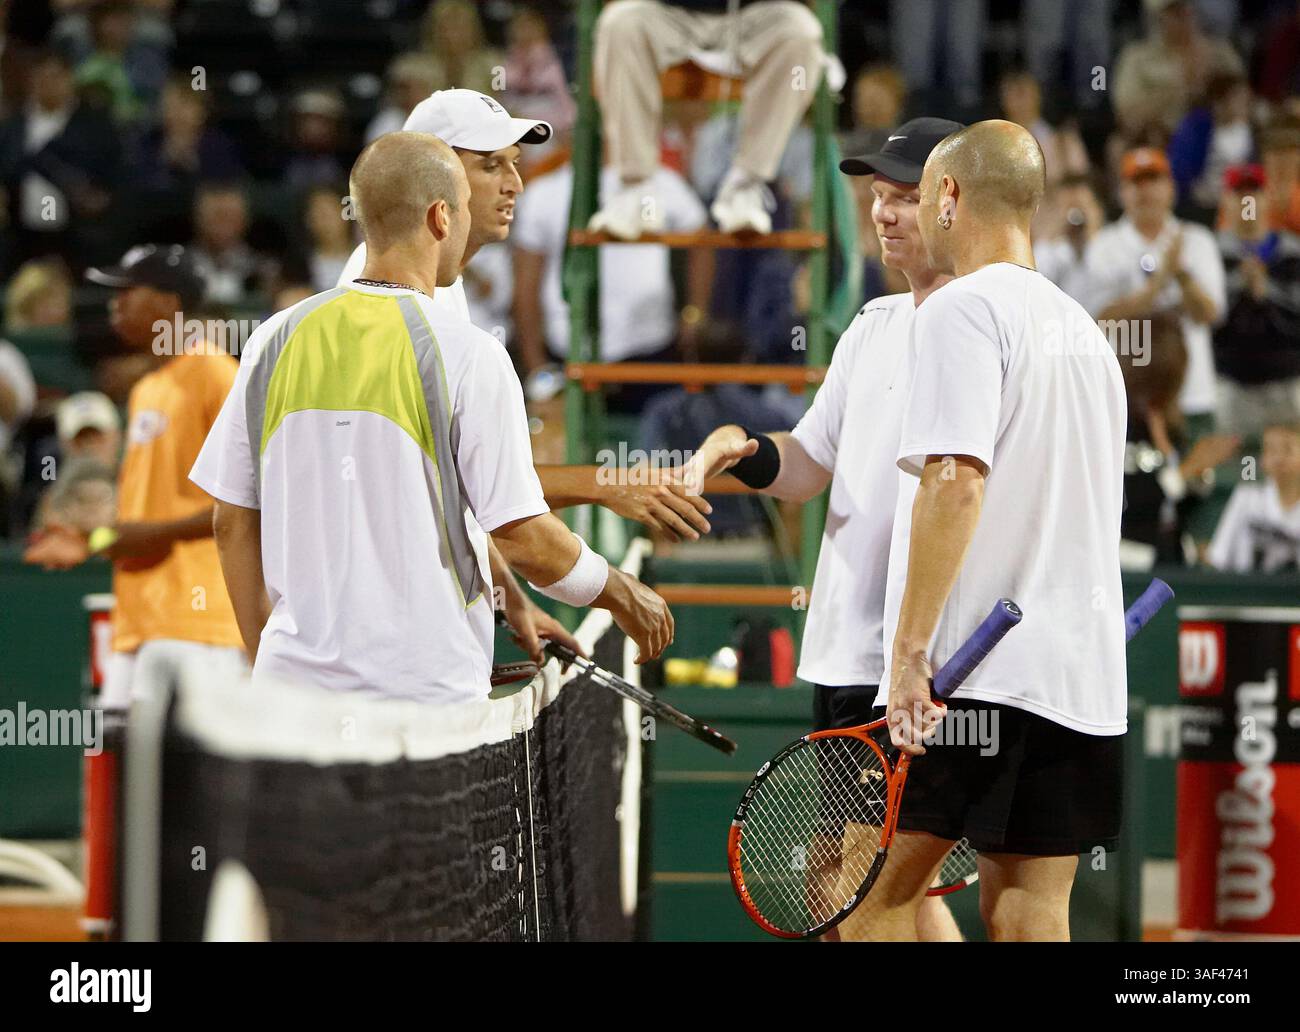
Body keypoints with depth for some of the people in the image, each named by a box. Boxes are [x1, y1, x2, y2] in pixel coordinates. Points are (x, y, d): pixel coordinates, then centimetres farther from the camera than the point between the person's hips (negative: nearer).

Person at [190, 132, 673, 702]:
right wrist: (625, 596, 10)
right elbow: (524, 538, -8)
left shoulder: (276, 341, 5)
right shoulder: (467, 355, -9)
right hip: (426, 693, -5)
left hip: (292, 677, 5)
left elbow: (233, 524, 10)